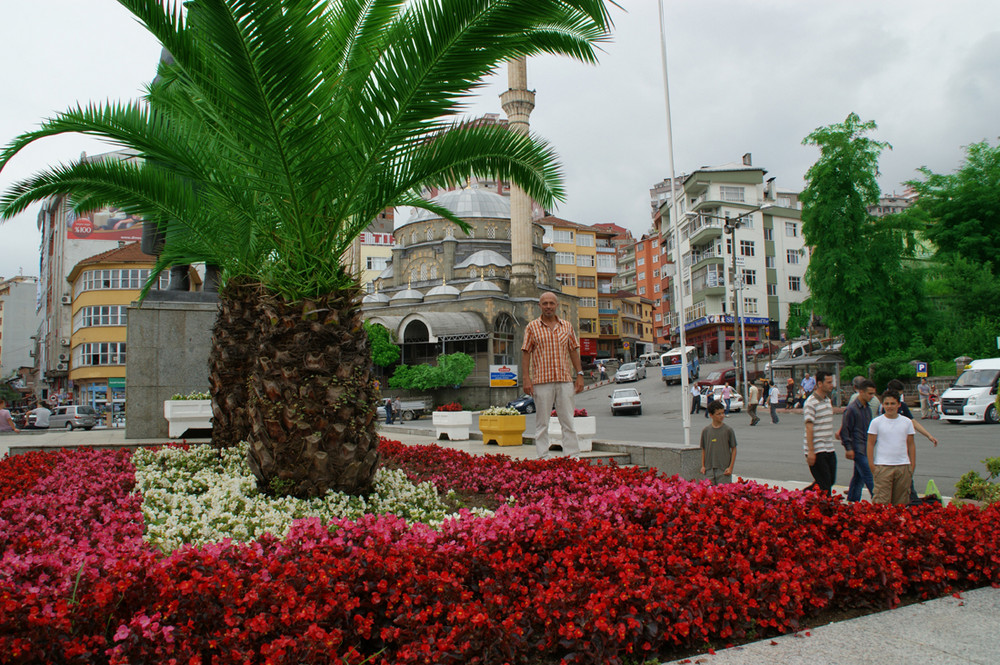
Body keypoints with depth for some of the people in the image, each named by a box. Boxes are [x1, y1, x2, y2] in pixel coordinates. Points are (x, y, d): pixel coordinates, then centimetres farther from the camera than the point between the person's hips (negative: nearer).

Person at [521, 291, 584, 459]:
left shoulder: (567, 326, 12)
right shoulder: (532, 327, 4)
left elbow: (574, 351, 13)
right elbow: (526, 353, 1)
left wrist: (579, 374, 6)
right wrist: (526, 378, -7)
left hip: (565, 380, 2)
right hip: (541, 381, -2)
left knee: (568, 421, 5)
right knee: (542, 422, 3)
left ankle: (573, 458, 10)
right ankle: (543, 458, 10)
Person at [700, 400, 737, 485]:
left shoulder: (728, 430, -2)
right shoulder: (706, 430, 3)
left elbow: (734, 449, 2)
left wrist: (730, 467, -4)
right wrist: (703, 466, 6)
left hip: (724, 470, -2)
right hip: (709, 470, 2)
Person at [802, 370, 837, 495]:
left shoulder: (828, 400, 13)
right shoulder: (811, 403, -14)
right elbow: (809, 428, -18)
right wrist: (811, 452, -21)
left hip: (829, 449, 9)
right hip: (817, 451, -8)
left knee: (831, 481, 12)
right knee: (824, 485, -5)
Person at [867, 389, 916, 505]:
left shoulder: (907, 422, 7)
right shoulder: (876, 422, -1)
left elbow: (911, 444, 12)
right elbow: (870, 444, 1)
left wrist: (913, 464, 8)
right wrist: (871, 464, -5)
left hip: (903, 465, 3)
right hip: (883, 466, -3)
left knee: (902, 501, 9)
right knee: (882, 501, -7)